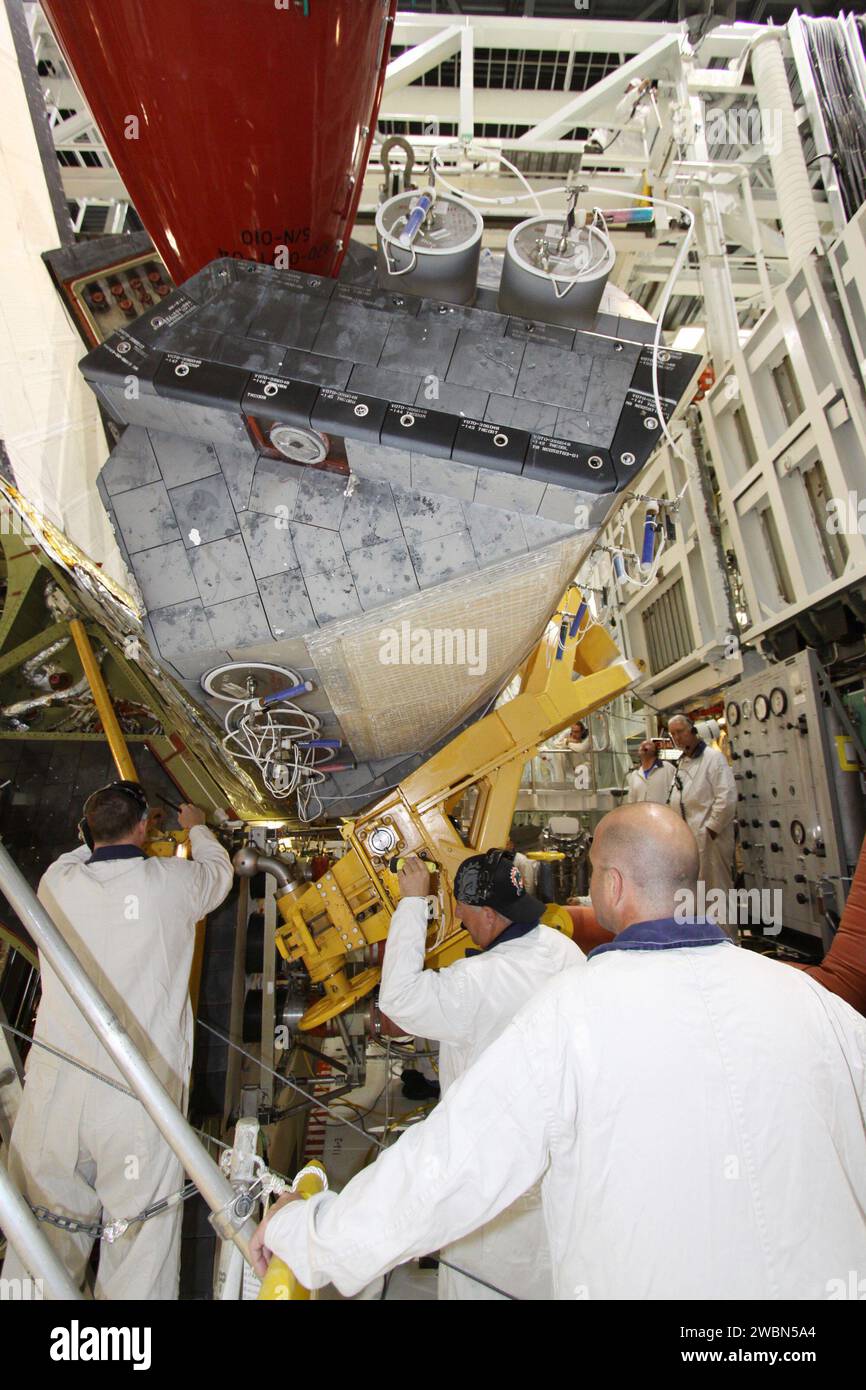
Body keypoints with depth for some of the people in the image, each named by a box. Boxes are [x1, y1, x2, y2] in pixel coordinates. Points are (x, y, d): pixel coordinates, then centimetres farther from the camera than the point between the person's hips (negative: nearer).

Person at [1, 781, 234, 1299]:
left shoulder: (56, 882, 1)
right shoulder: (172, 882, -5)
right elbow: (218, 868, 18)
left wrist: (110, 835, 45)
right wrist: (197, 827, 39)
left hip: (54, 1087, 3)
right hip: (139, 1095, -3)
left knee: (46, 1225, 15)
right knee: (139, 1237, 7)